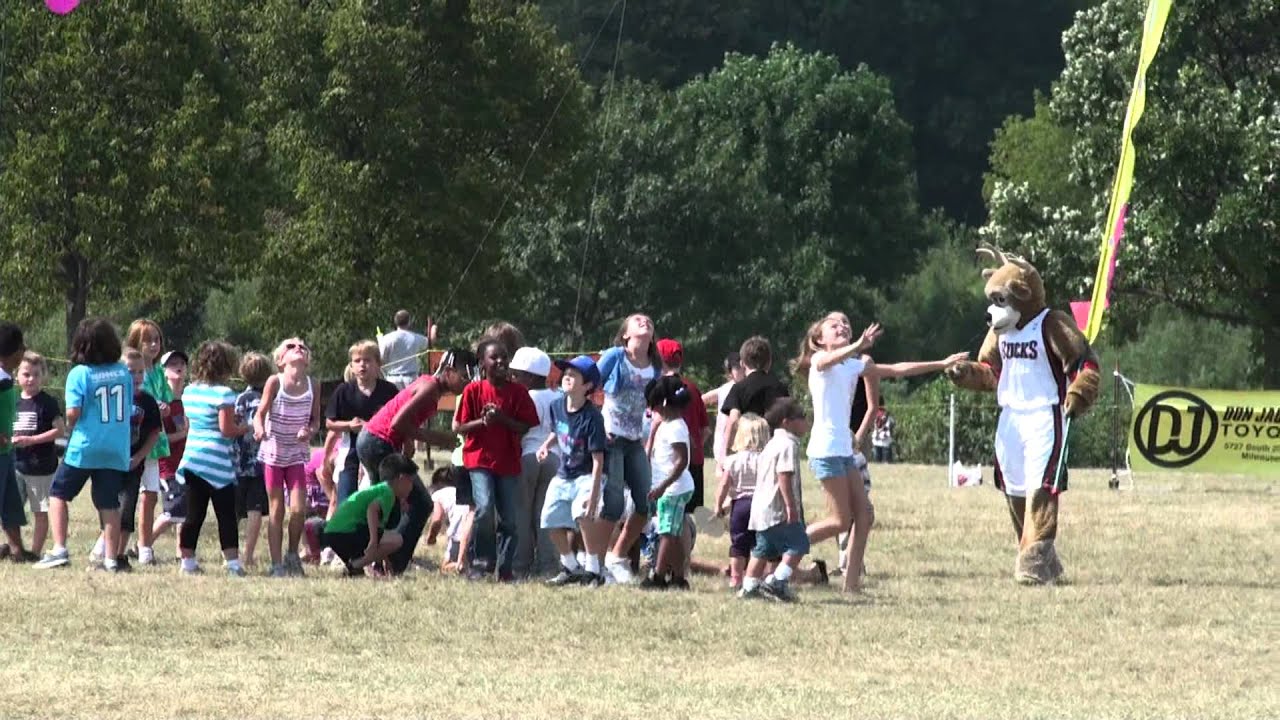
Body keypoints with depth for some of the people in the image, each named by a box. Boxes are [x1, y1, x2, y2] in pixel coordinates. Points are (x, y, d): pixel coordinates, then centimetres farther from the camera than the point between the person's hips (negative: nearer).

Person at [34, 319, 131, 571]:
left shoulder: (80, 373, -10)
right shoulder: (123, 372, 4)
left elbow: (73, 412, -15)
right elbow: (129, 408, 10)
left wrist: (70, 427, 5)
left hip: (84, 447, -4)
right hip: (117, 449, 4)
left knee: (58, 494, 10)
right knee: (109, 504, 7)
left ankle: (59, 550, -1)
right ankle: (111, 558, 4)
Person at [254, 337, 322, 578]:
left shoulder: (312, 386, -1)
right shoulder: (275, 382, -8)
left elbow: (316, 419, 6)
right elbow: (260, 414, -8)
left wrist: (309, 431, -17)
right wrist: (259, 429, -30)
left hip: (297, 454, 2)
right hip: (273, 452, -2)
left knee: (298, 509, -10)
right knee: (276, 511, 2)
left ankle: (293, 555, 13)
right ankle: (276, 564, 8)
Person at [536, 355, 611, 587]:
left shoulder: (592, 417, -23)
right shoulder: (556, 406, -4)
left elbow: (598, 459, -23)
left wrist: (594, 494, -29)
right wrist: (547, 445, -4)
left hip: (586, 475, -7)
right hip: (563, 476, 7)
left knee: (583, 513, -31)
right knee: (551, 521, 5)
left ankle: (594, 570, -17)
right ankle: (571, 568, 27)